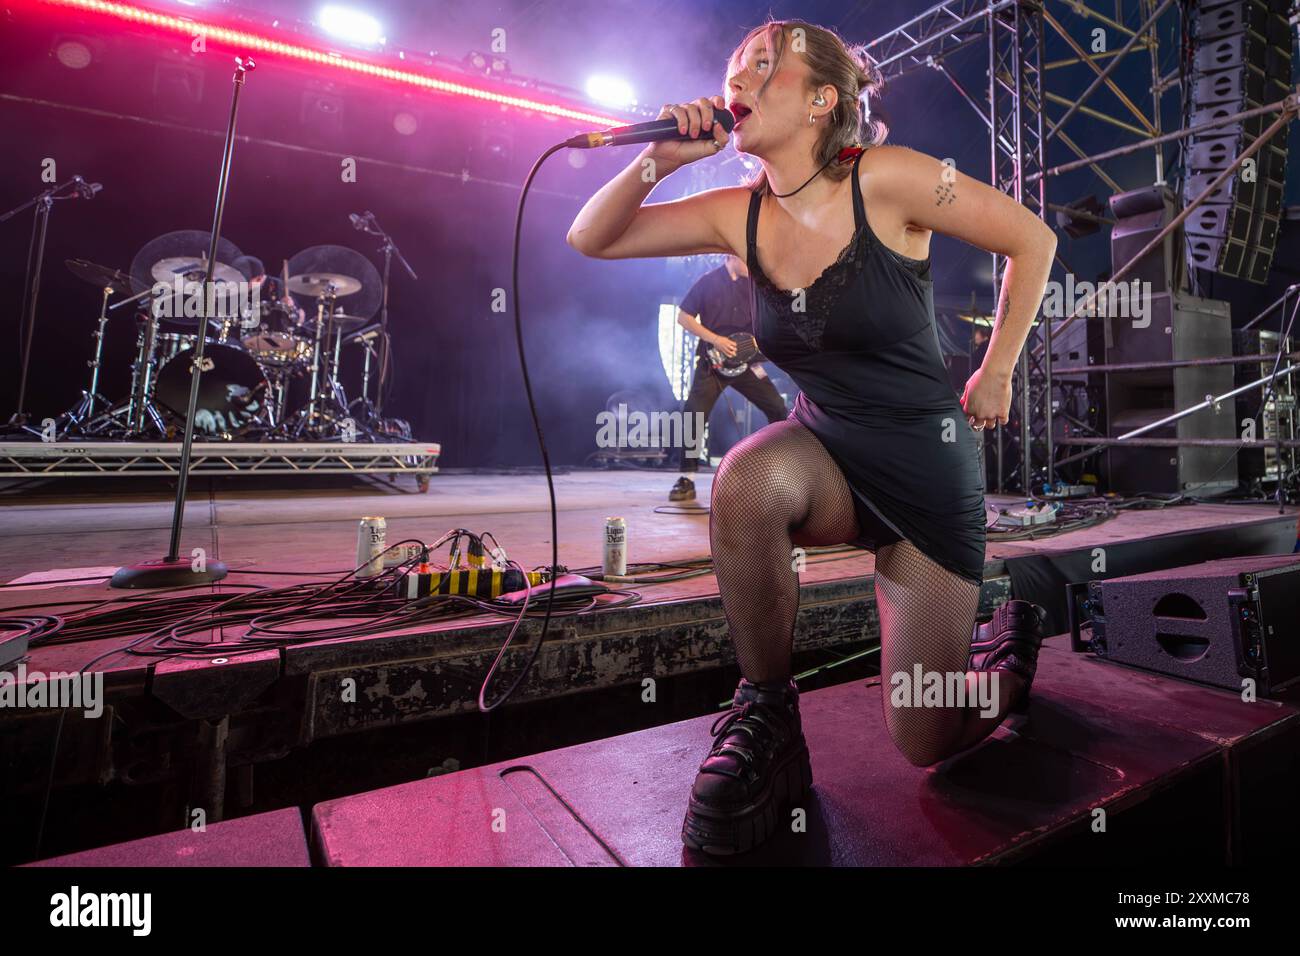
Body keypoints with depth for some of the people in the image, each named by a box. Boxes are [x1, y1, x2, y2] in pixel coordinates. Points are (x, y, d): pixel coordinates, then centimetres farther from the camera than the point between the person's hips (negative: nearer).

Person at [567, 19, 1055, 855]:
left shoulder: (885, 180, -14)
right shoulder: (742, 215, -2)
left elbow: (1033, 239, -4)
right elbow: (591, 239, 1)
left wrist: (996, 374, 0)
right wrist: (660, 160, -14)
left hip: (929, 469, -3)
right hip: (826, 455, 3)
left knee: (926, 744, 0)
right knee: (746, 483, -36)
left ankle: (1009, 637, 35)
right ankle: (766, 716, -12)